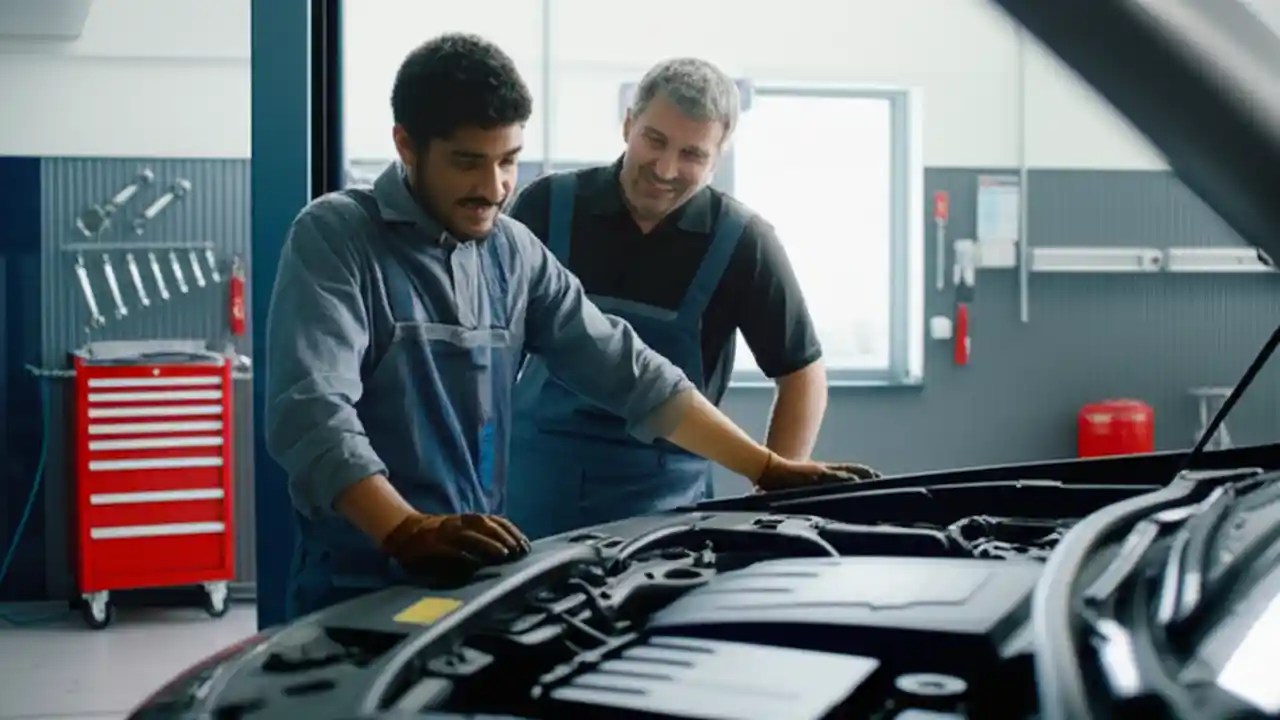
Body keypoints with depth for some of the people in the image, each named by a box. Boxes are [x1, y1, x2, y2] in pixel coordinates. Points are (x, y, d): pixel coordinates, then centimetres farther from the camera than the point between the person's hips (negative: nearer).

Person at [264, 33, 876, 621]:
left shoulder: (515, 254, 8)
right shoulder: (336, 237, -10)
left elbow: (627, 372, 10)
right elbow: (312, 414, -22)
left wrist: (768, 468, 5)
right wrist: (407, 530, -36)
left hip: (475, 577, 5)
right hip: (357, 588, -5)